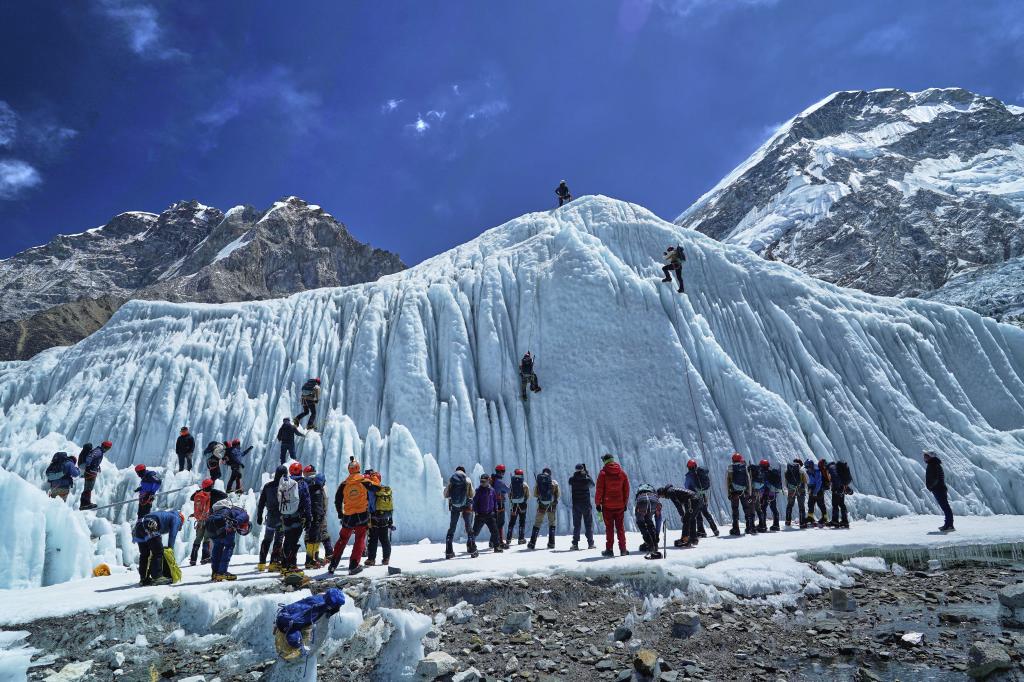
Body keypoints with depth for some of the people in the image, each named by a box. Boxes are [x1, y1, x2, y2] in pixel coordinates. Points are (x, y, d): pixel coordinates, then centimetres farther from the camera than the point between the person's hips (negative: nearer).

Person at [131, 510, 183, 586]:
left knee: (144, 554, 17)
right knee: (158, 552, -3)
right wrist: (171, 548, 6)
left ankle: (144, 578, 23)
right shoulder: (176, 519, 15)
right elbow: (172, 535, 1)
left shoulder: (165, 515, 37)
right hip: (150, 528, -9)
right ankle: (157, 577, -7)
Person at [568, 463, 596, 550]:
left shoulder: (571, 479, -4)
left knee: (576, 525, 7)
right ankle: (590, 543, 9)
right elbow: (592, 485, 11)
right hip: (586, 504, -1)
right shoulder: (586, 479, -9)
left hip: (576, 505, 2)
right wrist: (587, 474, 13)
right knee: (588, 524, 8)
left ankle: (575, 544, 2)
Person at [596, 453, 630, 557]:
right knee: (620, 527, 12)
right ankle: (623, 549, 13)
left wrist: (597, 503, -1)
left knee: (609, 528, 4)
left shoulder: (603, 474, -8)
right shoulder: (622, 473, 4)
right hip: (620, 505, 3)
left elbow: (599, 490, -8)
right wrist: (625, 503, 15)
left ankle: (609, 550, 6)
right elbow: (626, 490, 7)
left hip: (607, 505, -3)